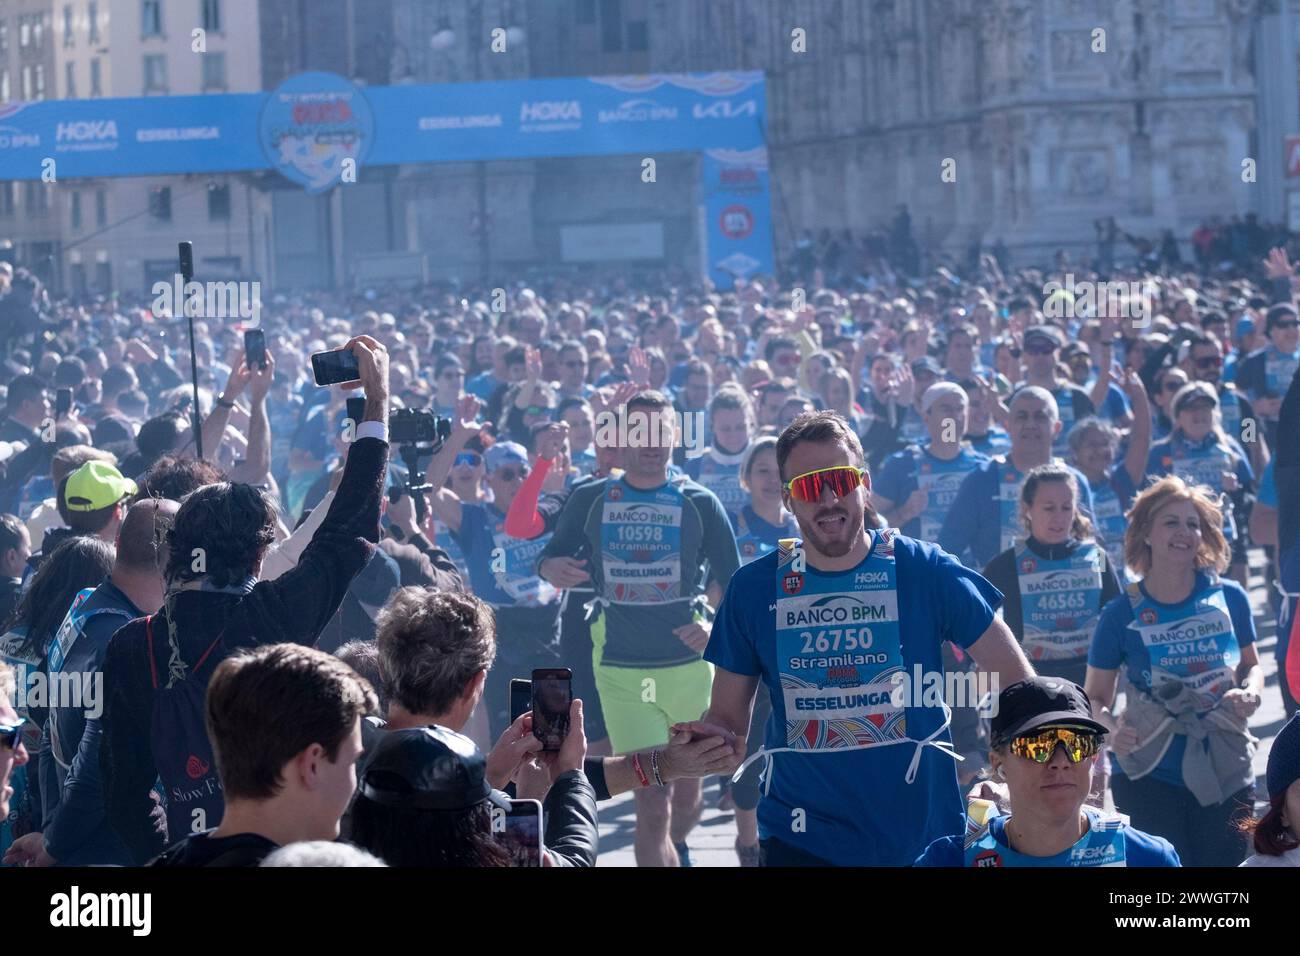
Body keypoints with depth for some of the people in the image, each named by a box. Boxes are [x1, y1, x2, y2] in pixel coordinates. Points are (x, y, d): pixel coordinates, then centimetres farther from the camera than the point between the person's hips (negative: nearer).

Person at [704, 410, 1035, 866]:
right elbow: (728, 717, 4)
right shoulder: (753, 588, -1)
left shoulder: (925, 571, -5)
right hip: (801, 840, 0)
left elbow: (1021, 685, -3)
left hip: (923, 831, 0)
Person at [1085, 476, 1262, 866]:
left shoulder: (1229, 597, 1)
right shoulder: (1121, 614, -5)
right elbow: (1095, 698, 1)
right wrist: (1112, 731, -20)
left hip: (1227, 776, 2)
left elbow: (1251, 665, 16)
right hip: (1150, 778, -2)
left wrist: (1250, 692, -7)